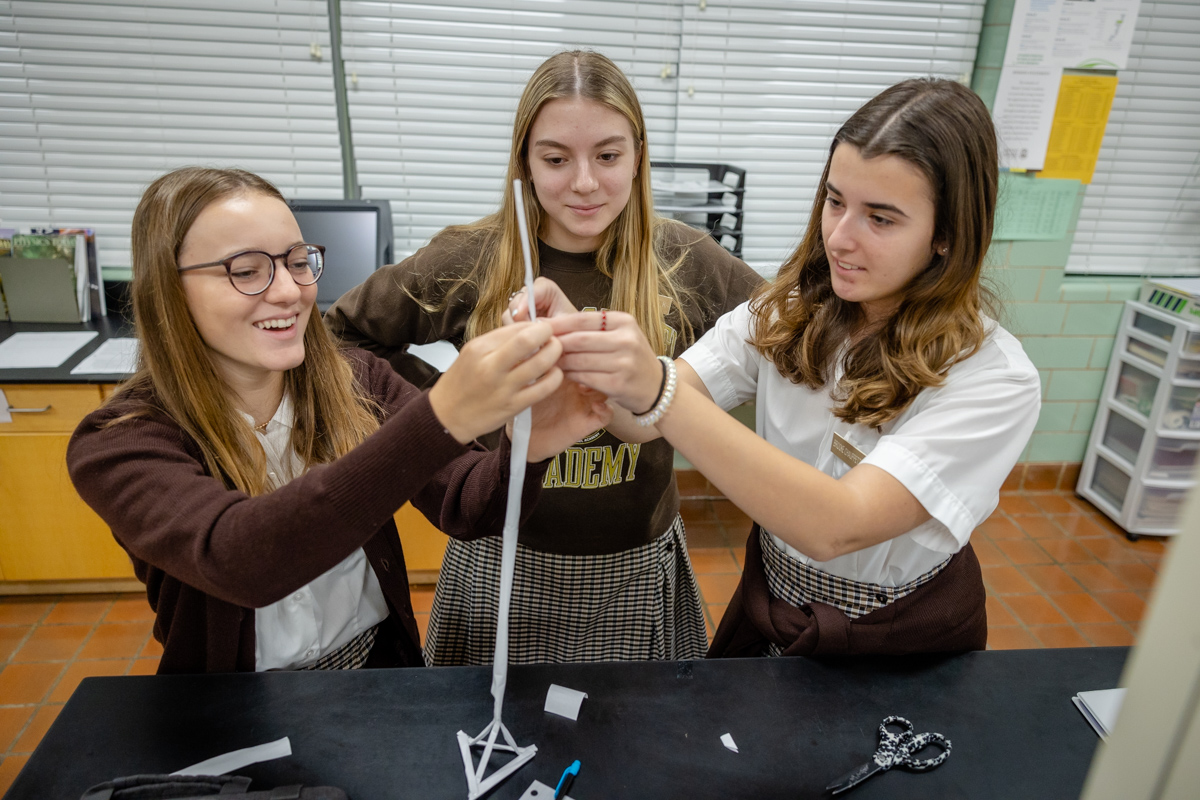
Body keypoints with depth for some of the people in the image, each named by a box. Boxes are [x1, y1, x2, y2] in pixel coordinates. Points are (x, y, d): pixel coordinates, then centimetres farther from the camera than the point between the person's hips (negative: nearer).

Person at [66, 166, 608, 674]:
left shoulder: (354, 382, -4)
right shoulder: (118, 447, -13)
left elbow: (466, 505, -12)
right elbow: (233, 558, -33)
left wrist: (529, 447, -34)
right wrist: (440, 418, -43)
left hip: (383, 670, 1)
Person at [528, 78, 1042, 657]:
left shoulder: (994, 380, -25)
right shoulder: (788, 312, -10)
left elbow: (837, 527, -38)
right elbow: (645, 421, -21)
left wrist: (658, 390, -49)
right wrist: (575, 338, -43)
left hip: (896, 646, -3)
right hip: (766, 608, 4)